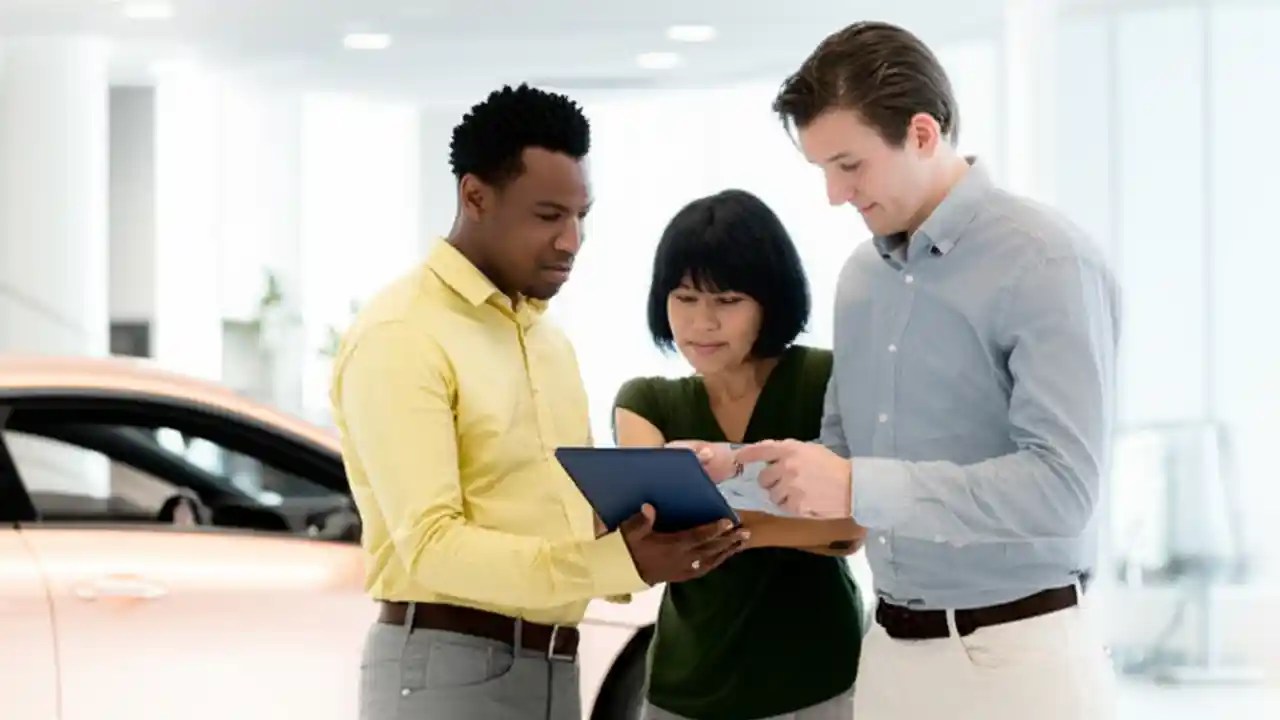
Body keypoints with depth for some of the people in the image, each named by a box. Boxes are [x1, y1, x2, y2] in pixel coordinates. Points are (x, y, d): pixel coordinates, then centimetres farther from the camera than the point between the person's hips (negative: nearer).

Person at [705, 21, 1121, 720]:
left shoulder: (1046, 265, -12)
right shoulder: (861, 274, 11)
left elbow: (1062, 486, -22)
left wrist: (859, 490, -27)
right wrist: (743, 477, 0)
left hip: (1012, 656, -7)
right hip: (890, 648, 7)